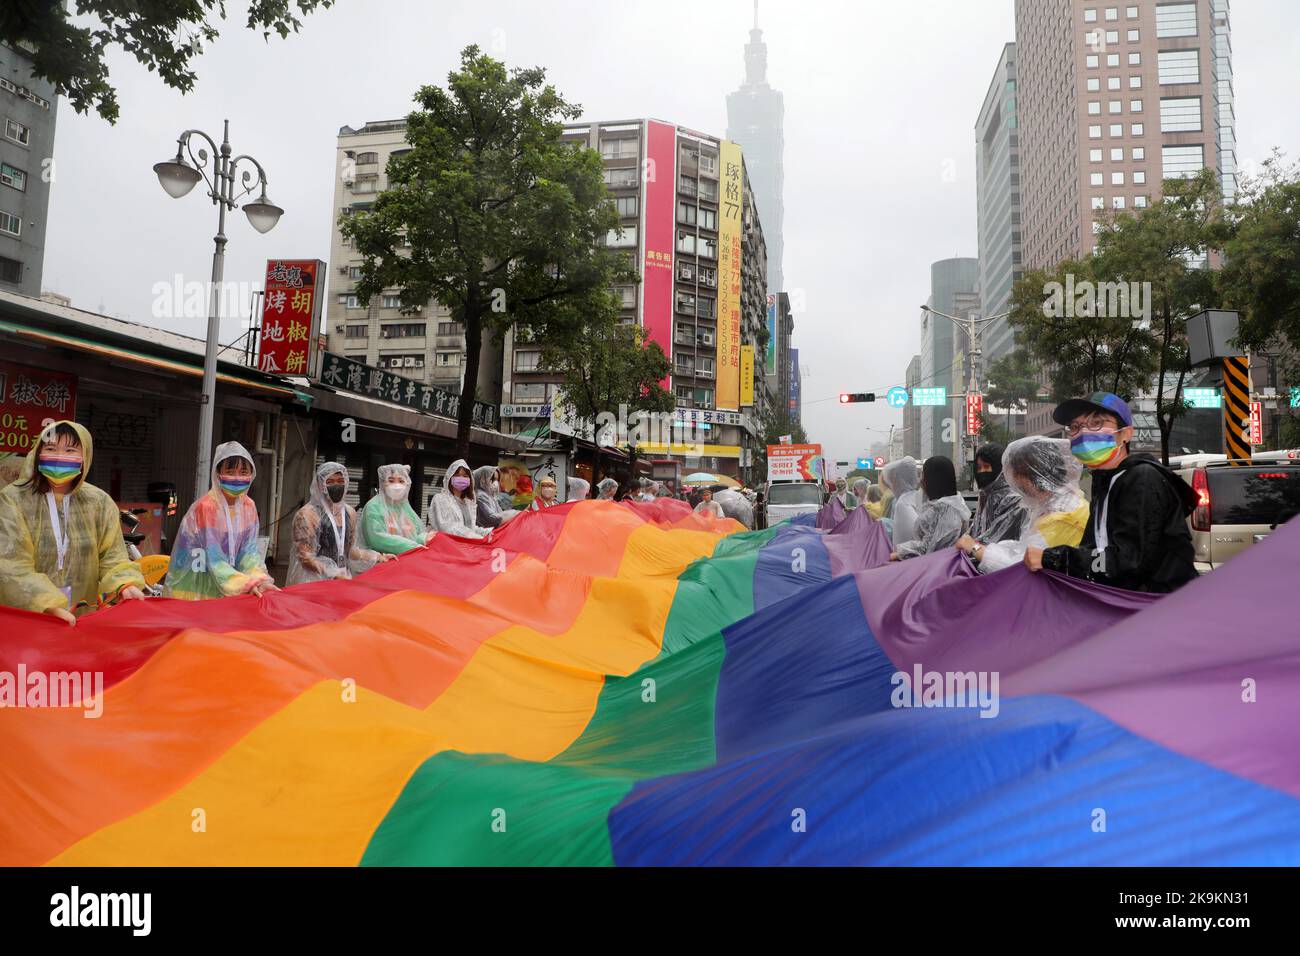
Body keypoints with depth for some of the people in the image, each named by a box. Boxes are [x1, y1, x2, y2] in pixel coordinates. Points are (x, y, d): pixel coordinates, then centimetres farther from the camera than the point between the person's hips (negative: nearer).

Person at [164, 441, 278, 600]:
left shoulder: (248, 506, -1)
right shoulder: (206, 507, -18)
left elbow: (249, 550, -5)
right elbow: (213, 558, -22)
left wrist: (259, 580, -24)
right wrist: (246, 584, -34)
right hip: (193, 591, -5)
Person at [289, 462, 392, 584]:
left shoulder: (349, 512, 8)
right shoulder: (307, 514, -11)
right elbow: (306, 557, -12)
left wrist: (378, 558, 8)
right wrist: (335, 575, -18)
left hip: (343, 577, 5)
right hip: (314, 579, -5)